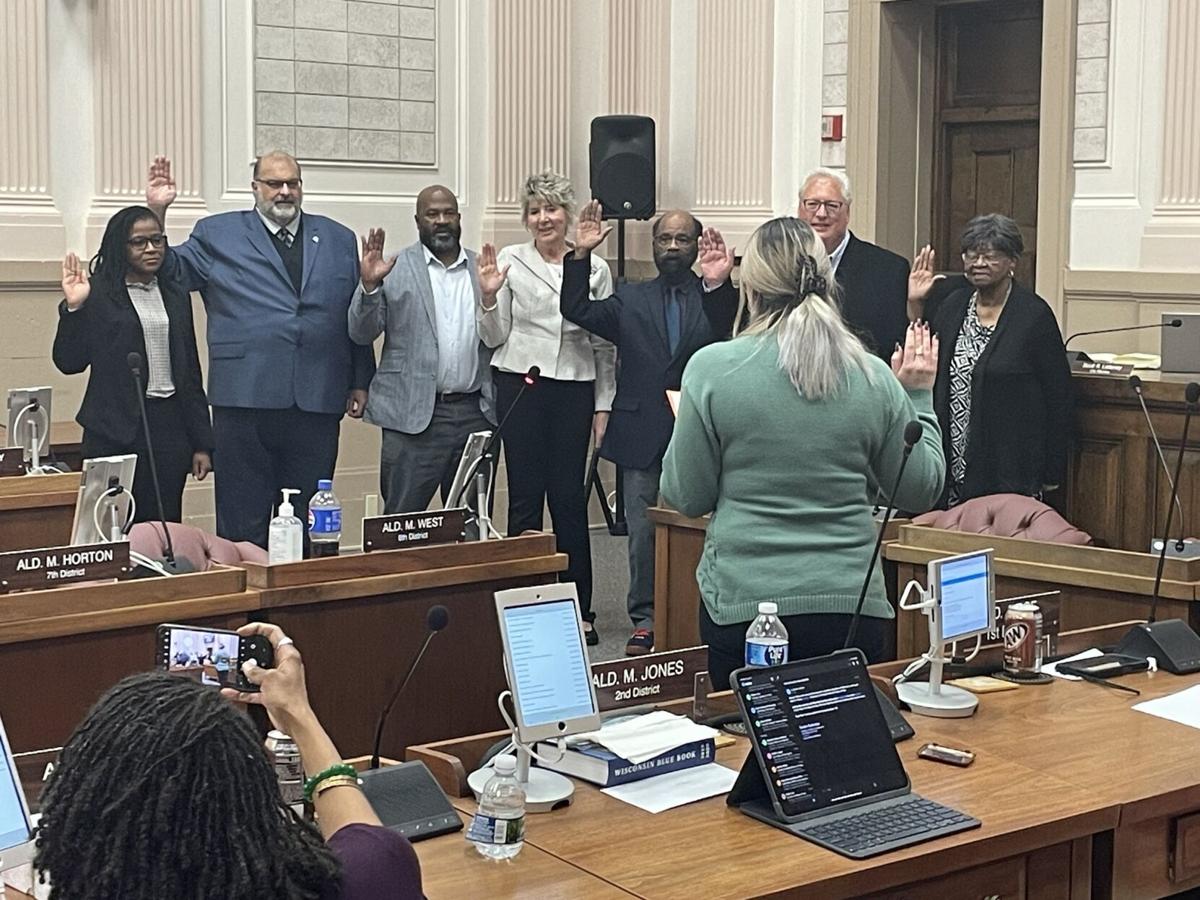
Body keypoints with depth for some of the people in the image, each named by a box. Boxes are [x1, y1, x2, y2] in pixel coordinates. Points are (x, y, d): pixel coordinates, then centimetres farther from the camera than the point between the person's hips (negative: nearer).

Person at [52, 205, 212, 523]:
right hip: (116, 432, -4)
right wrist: (73, 308, -18)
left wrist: (202, 443, 12)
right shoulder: (97, 293, -2)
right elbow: (69, 362, -4)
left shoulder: (176, 296, 13)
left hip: (170, 424, 4)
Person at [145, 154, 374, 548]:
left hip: (318, 404, 2)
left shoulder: (338, 239, 14)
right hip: (246, 400, -2)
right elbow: (172, 271, 1)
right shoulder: (217, 234, 7)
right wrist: (157, 214, -11)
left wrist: (361, 382, 10)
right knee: (242, 527, 3)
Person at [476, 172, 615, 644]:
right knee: (525, 497, 1)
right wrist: (488, 296, -14)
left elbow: (605, 344, 11)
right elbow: (494, 338, 4)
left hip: (575, 391, 1)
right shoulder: (509, 261, 3)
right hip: (520, 387, -1)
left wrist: (604, 405, 6)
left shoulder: (595, 268, 8)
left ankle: (579, 609, 11)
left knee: (570, 498, 1)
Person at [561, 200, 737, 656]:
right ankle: (645, 620, 15)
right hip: (642, 437, 2)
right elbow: (578, 312, 1)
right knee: (643, 532, 7)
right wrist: (581, 255, -9)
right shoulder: (630, 300, 12)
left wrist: (718, 284, -34)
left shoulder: (718, 300, 4)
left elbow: (734, 338, -17)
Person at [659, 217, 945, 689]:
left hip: (743, 605, -2)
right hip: (853, 604, 2)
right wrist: (918, 397, 19)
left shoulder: (712, 368, -7)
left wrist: (684, 427, 16)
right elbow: (919, 492, 9)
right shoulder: (873, 377, -1)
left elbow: (687, 498, -2)